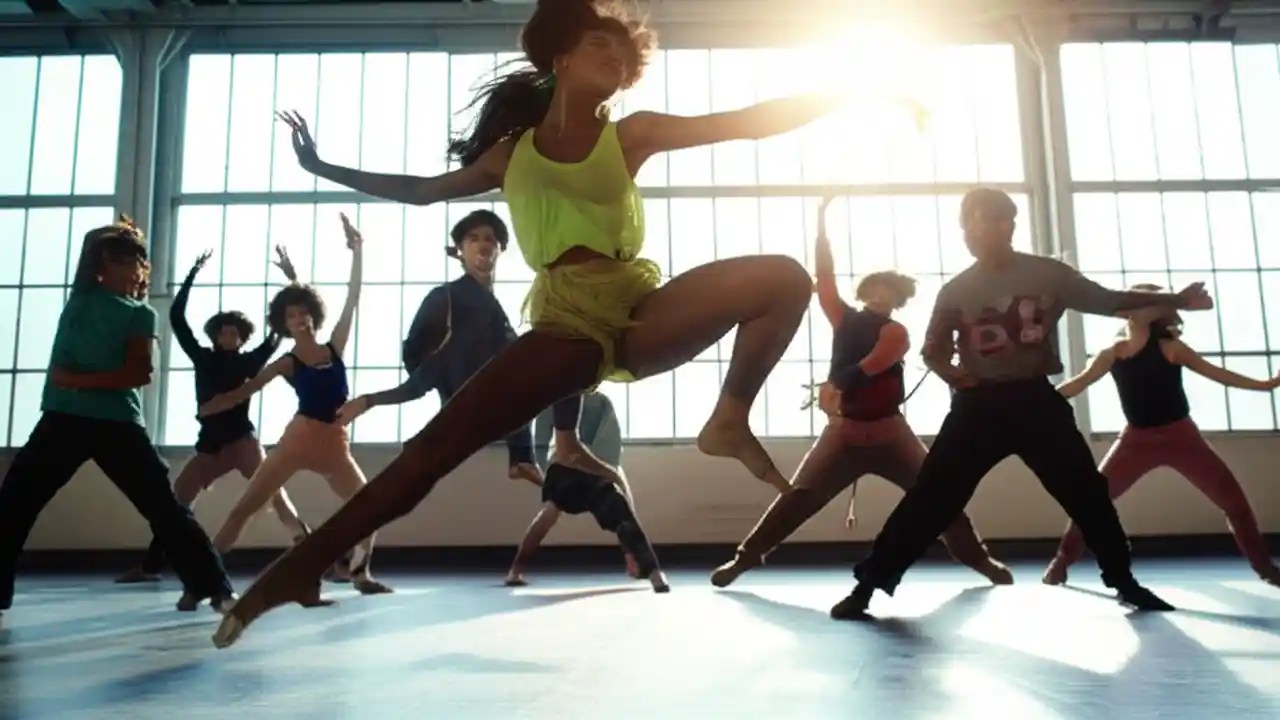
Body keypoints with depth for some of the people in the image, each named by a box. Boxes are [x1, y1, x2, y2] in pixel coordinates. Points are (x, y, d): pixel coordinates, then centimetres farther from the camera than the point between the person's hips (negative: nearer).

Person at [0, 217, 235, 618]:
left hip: (119, 424, -2)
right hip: (63, 419, 2)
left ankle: (214, 586, 3)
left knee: (165, 506, -2)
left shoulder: (140, 314, 3)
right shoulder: (82, 295, 10)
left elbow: (139, 373, -7)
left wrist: (81, 381, -13)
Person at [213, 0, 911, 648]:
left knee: (783, 276, -19)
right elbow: (421, 191, 27)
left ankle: (729, 422, -4)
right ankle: (302, 564, -3)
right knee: (438, 443, -13)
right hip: (567, 327, -1)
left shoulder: (632, 133, 10)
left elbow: (748, 122, 6)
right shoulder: (512, 151, 14)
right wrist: (323, 168, 31)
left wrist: (848, 90, 3)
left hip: (642, 311, 1)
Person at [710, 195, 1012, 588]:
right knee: (799, 495, -5)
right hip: (844, 431, 1)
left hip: (889, 433, -1)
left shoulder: (896, 333, -3)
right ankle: (746, 556, 1)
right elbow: (824, 275, 0)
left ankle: (977, 557, 21)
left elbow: (871, 366, -20)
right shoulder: (845, 320, 6)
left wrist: (836, 386, -36)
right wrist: (822, 220, -4)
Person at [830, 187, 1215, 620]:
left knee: (1088, 492, 5)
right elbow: (933, 349, 7)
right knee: (930, 497, -8)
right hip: (979, 404, -1)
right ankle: (866, 587, -6)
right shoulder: (956, 290, 2)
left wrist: (1177, 300, 9)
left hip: (1035, 400, 1)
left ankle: (1125, 583, 26)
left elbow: (1110, 301, 11)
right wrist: (950, 372, -14)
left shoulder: (1048, 275, 2)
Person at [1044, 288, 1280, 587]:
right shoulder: (1111, 354, 0)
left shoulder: (1170, 348, -5)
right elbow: (1078, 383, 2)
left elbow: (1215, 372, 1)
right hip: (1137, 438, 1)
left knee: (1233, 499, -2)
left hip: (1180, 435, -1)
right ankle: (1062, 560, 3)